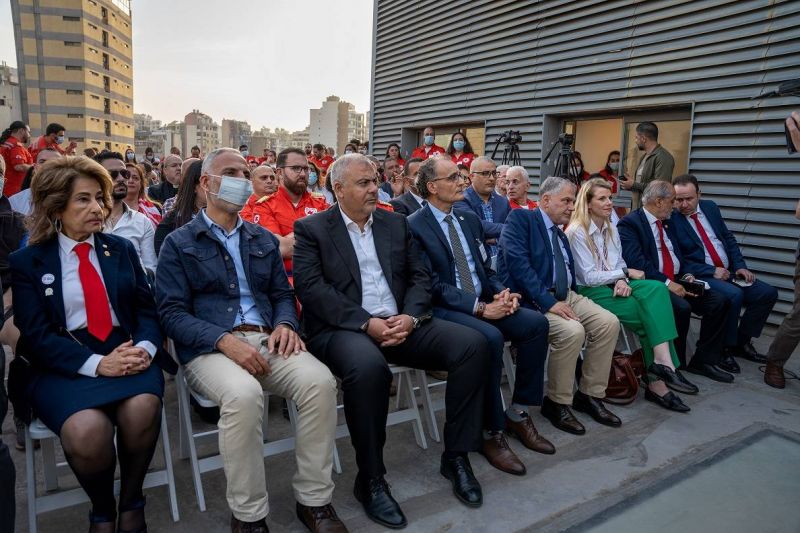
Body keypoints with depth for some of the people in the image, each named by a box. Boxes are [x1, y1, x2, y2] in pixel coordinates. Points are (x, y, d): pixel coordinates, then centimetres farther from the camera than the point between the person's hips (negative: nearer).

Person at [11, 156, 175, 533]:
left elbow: (147, 309, 9)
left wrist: (144, 347, -14)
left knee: (142, 408, -32)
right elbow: (35, 335, -4)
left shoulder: (122, 249, 14)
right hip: (64, 366, -1)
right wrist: (96, 363, -20)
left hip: (126, 353, 2)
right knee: (87, 429, -33)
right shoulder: (26, 261, 5)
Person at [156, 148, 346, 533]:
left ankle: (314, 500, -9)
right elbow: (171, 312, -3)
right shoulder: (178, 243, 7)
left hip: (266, 341, 4)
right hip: (209, 348, -3)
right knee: (243, 394, -36)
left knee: (320, 381, -26)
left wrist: (285, 324, -6)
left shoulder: (264, 239, 20)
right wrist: (225, 340, -19)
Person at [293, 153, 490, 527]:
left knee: (472, 343, -16)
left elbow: (420, 276, 11)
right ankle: (370, 479, -13)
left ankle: (456, 455, -1)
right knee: (368, 367, -38)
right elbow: (311, 288, -10)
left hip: (400, 323, 5)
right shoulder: (311, 228, 3)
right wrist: (366, 323, -19)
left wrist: (410, 316, -10)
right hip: (343, 329, -4)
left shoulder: (396, 223, 16)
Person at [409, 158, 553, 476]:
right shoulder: (414, 227, -8)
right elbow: (432, 285, -15)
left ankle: (518, 414, 1)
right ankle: (491, 431, -14)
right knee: (490, 337, -33)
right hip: (444, 309, -7)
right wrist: (479, 307, -21)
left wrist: (502, 293, -4)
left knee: (537, 322, -13)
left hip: (484, 302, 7)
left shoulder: (470, 219, 16)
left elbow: (486, 268, 17)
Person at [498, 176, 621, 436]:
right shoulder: (520, 218, -6)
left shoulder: (560, 233, 22)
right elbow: (517, 263, -19)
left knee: (609, 323, -10)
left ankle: (590, 395, 5)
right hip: (533, 300, -8)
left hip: (566, 296, 8)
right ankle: (556, 402, -8)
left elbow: (569, 271, 21)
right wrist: (548, 302, -23)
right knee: (573, 331, -29)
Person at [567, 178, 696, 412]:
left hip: (615, 285, 7)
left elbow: (620, 264, 13)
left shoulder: (611, 229, 15)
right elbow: (589, 276, -13)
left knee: (657, 288, -22)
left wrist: (622, 281, -10)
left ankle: (661, 365, -26)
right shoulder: (577, 232, -9)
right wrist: (626, 273, -11)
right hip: (590, 292, -7)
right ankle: (657, 379, -15)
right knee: (650, 313, -23)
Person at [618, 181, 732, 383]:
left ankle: (704, 360, 3)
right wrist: (667, 283, -21)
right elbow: (636, 262, -20)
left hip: (676, 281, 8)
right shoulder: (629, 223, -9)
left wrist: (687, 275, 3)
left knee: (718, 301, -8)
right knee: (682, 307, -31)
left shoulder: (668, 223, 20)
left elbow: (678, 255, 24)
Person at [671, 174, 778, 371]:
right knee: (734, 295, -31)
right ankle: (724, 348, -10)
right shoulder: (670, 219, -11)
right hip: (700, 277, -7)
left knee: (768, 293, -5)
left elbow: (728, 238, 15)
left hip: (729, 272, 7)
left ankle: (741, 342, 12)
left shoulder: (710, 207, 9)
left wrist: (740, 266, 2)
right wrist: (711, 271, -17)